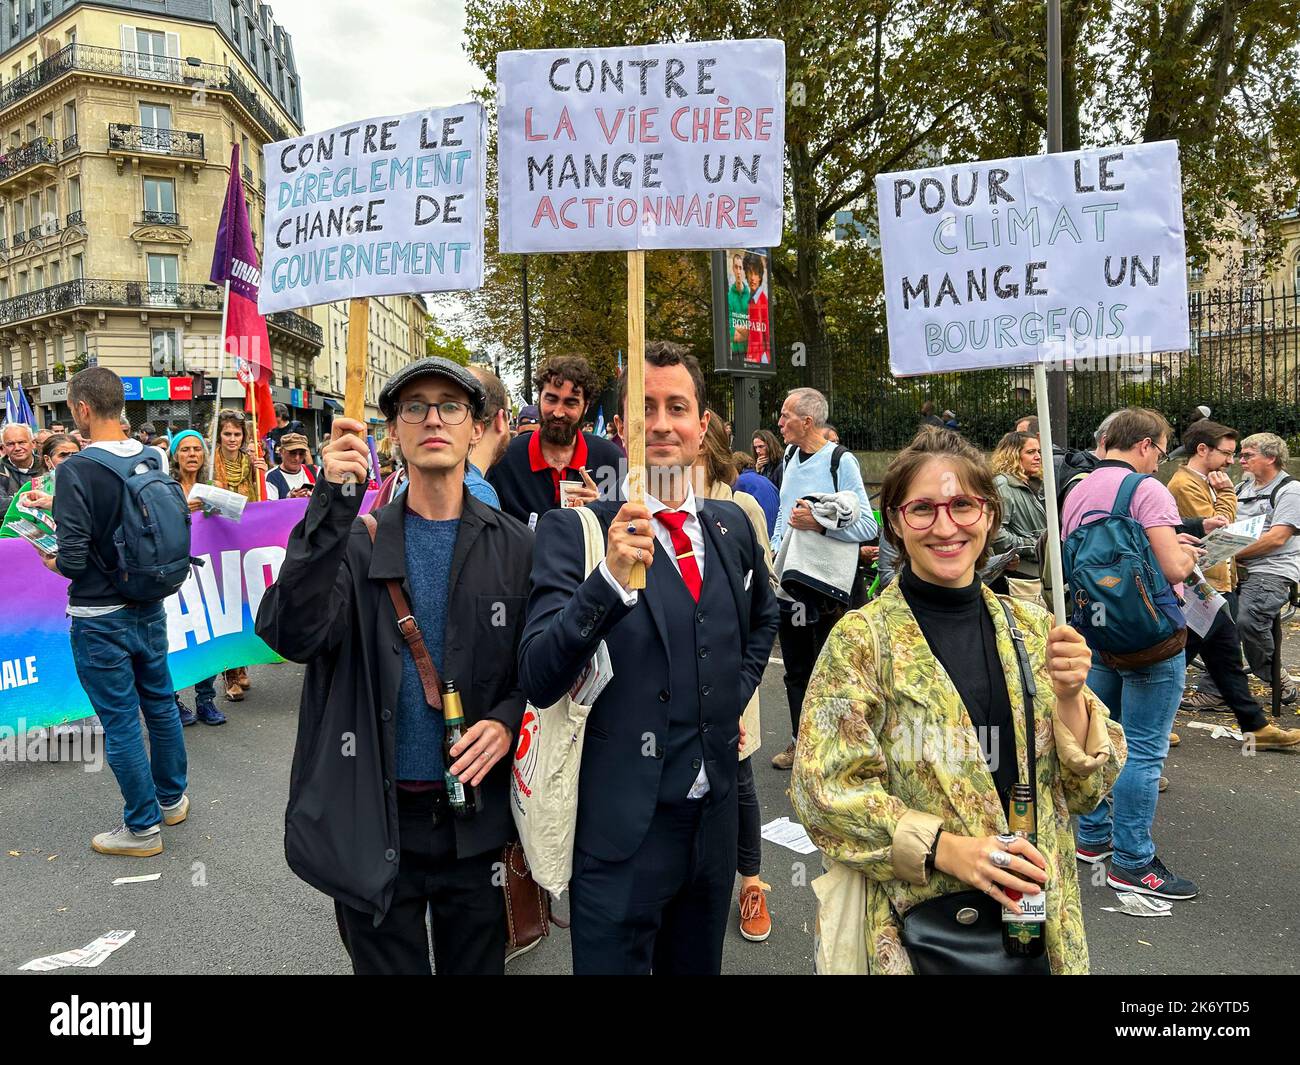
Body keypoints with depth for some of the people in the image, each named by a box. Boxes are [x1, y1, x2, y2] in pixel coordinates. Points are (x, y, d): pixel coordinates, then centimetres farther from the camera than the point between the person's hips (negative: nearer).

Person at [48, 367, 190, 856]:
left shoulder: (77, 469, -20)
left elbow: (73, 560, -22)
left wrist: (54, 563, 0)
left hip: (100, 618, -6)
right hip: (149, 607, 6)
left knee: (120, 721, 6)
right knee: (160, 705, 19)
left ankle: (143, 827, 18)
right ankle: (172, 798, 36)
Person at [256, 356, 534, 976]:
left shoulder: (513, 546, 0)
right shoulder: (354, 540, -2)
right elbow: (291, 635, -19)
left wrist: (507, 722, -15)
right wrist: (332, 505, -27)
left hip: (475, 817, 1)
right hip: (373, 817, 0)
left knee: (477, 967, 17)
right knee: (387, 964, 16)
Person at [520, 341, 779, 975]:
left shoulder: (732, 526, 5)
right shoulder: (573, 531, -12)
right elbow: (539, 681, -21)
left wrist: (737, 695, 10)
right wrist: (609, 577, -34)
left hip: (715, 818, 5)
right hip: (622, 827, -5)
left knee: (697, 965, 22)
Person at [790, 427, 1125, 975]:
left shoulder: (1032, 627, 1)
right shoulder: (861, 640, -12)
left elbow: (1087, 786, 2)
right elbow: (825, 791, -14)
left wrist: (1069, 697, -16)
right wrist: (946, 848, -24)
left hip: (1040, 919, 4)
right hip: (916, 924, -4)